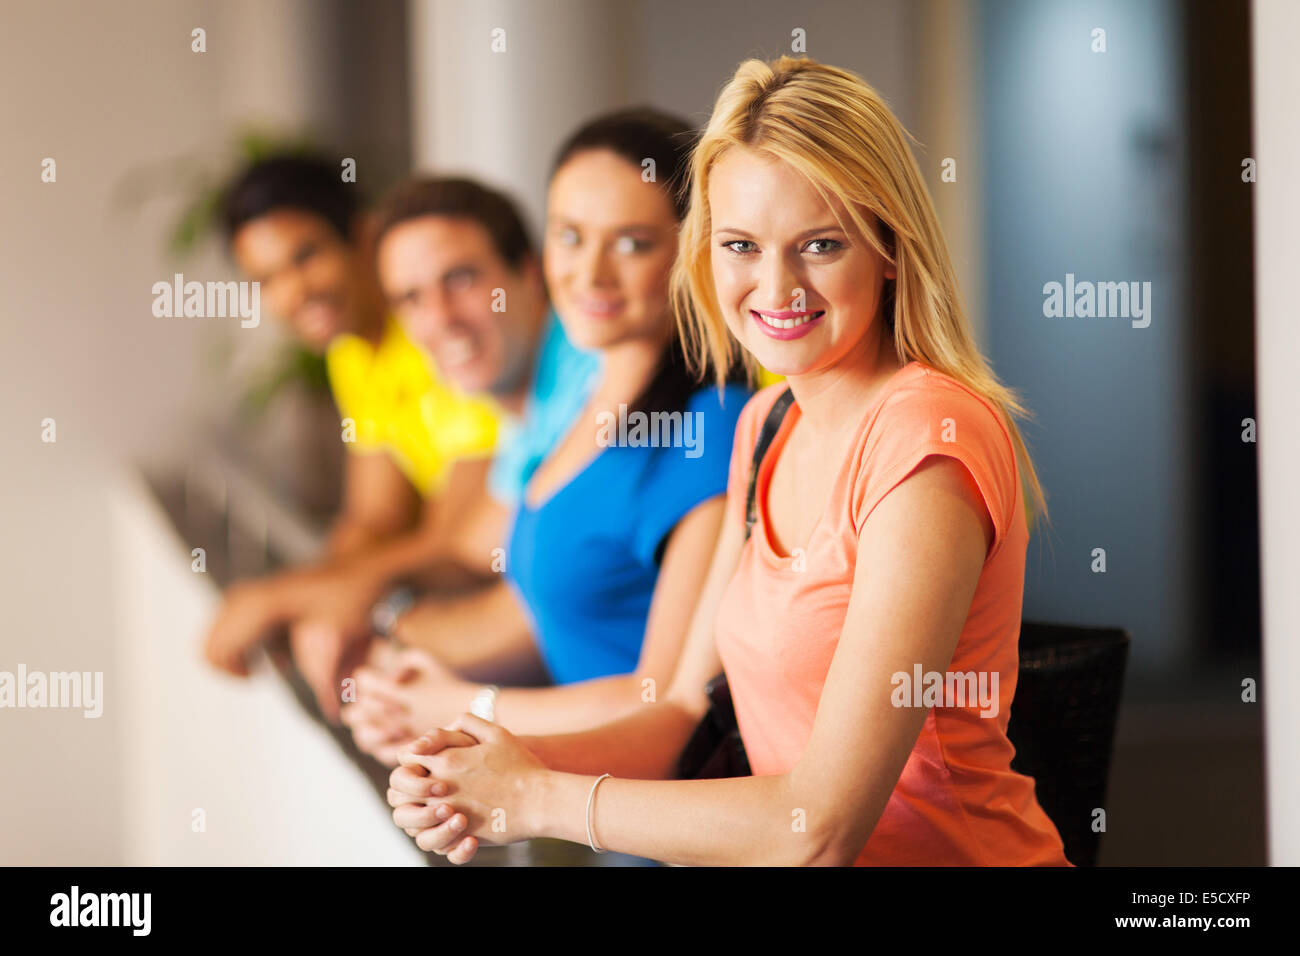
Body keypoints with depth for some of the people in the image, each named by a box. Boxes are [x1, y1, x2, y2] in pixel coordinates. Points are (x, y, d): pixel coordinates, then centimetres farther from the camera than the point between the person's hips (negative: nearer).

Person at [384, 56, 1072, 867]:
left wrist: (538, 798, -12)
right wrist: (489, 771, -6)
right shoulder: (767, 425, 9)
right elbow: (686, 710, 10)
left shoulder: (930, 436, -17)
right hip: (777, 846, 6)